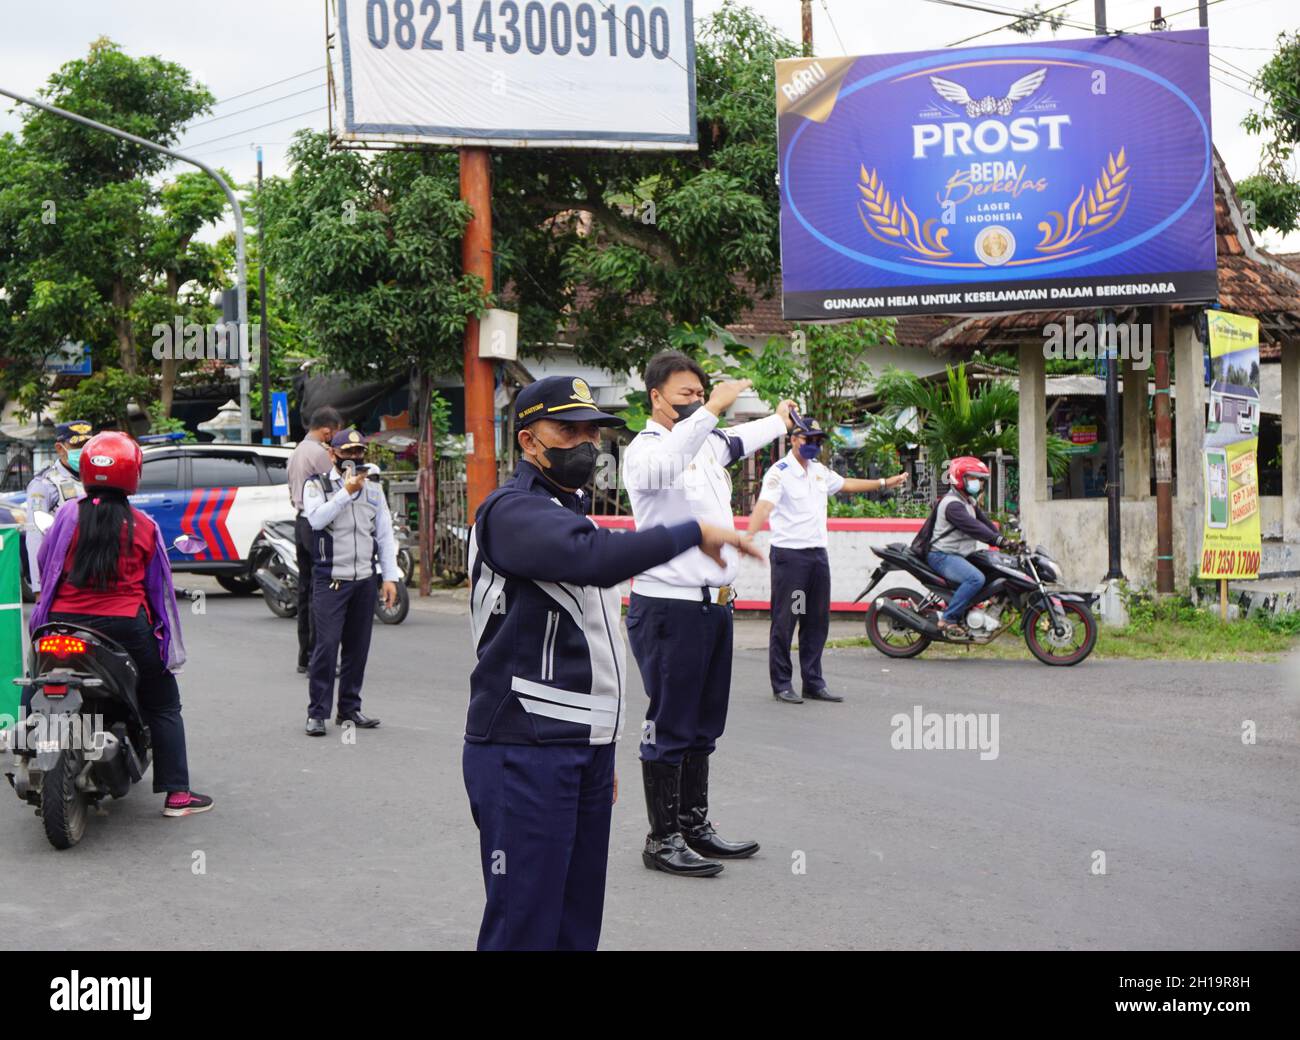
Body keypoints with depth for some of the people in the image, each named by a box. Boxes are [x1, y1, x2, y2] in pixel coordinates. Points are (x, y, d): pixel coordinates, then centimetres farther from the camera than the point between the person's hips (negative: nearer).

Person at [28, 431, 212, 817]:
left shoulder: (68, 517, -1)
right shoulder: (143, 526, -3)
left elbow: (44, 565, 8)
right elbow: (159, 586, 4)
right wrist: (169, 641, 16)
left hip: (66, 623, 2)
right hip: (126, 625, -2)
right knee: (164, 706, 9)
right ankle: (177, 794, 4)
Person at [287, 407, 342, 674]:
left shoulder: (296, 452, 18)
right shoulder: (320, 453, -13)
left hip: (300, 521, 10)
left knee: (305, 589, 12)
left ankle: (304, 657, 15)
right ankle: (316, 658, -12)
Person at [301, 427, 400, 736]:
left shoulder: (373, 489, 14)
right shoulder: (317, 486, 2)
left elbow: (385, 535, 14)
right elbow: (316, 518, -18)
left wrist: (390, 577, 7)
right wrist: (347, 491, -20)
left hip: (364, 581, 4)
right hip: (330, 580, -4)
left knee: (358, 647, 7)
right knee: (326, 645, -10)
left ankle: (349, 708, 18)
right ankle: (317, 713, -5)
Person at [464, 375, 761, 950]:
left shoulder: (573, 514, 21)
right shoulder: (511, 511, -11)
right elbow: (597, 557, -33)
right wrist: (695, 533, -23)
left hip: (586, 752, 9)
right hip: (525, 755, -9)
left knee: (577, 923, 10)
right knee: (523, 927, -7)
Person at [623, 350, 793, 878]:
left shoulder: (707, 443, 15)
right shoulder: (644, 448, -11)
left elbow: (739, 440, 40)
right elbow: (664, 464, -37)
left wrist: (779, 420, 56)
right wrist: (710, 411, -39)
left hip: (714, 605, 9)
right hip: (667, 605, -9)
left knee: (703, 725, 14)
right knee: (670, 726, -5)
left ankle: (695, 826, 24)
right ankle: (662, 840, 2)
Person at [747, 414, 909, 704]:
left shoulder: (820, 471, 16)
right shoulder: (780, 472, -10)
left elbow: (845, 484, 34)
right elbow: (764, 504, -25)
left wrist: (884, 483, 39)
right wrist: (750, 535, -42)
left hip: (818, 554, 8)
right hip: (788, 554, -8)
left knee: (817, 622, 9)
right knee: (784, 621, -5)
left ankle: (813, 683, 16)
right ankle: (781, 684, 3)